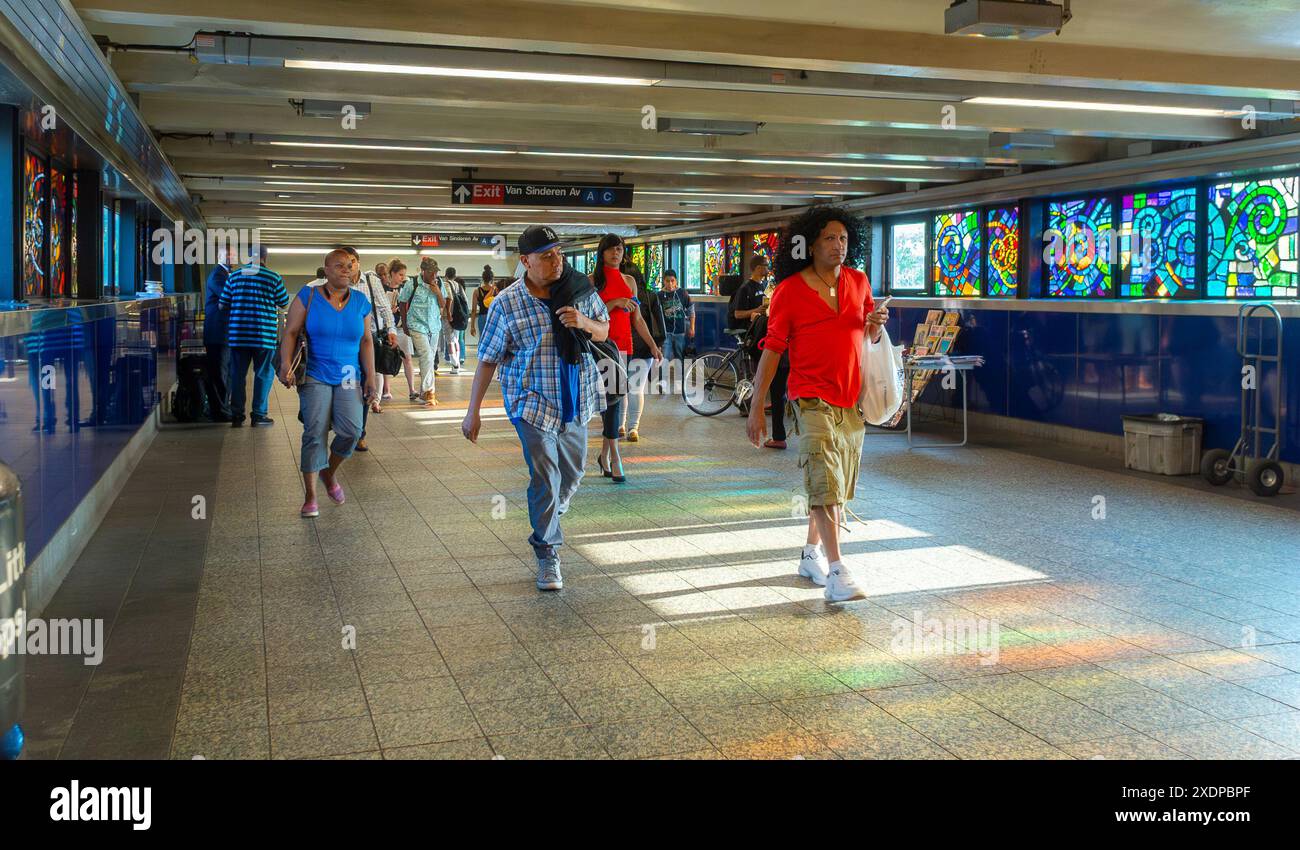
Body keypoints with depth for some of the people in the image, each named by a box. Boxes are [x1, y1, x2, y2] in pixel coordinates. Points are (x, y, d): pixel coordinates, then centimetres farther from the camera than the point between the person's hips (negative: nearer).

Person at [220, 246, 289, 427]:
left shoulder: (234, 276, 4)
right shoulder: (273, 278, -4)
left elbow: (223, 305, 7)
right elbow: (284, 303, 5)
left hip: (237, 335, 3)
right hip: (264, 335, -2)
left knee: (237, 374, 9)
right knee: (264, 374, 7)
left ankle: (237, 415, 11)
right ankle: (259, 414, 8)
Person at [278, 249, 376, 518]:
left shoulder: (360, 300, 5)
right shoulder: (309, 296, -2)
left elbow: (366, 341, 7)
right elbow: (291, 332, -4)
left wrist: (370, 376, 1)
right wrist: (286, 364, -18)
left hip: (348, 377, 2)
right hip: (315, 376, -2)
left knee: (351, 430, -13)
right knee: (315, 433, -7)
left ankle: (329, 472, 17)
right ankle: (310, 497, 3)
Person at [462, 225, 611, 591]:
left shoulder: (578, 287, -2)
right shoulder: (507, 303, -11)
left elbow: (604, 331, 9)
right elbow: (488, 359, -5)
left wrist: (583, 322, -15)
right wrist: (473, 411, -6)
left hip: (575, 398, 4)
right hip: (533, 401, -4)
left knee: (573, 469, 18)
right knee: (545, 476, -11)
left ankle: (549, 517, 49)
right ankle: (547, 553, 2)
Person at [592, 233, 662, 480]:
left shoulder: (629, 281, 14)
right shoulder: (593, 281, 1)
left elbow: (637, 319, 15)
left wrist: (653, 345, 9)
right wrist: (615, 303, -17)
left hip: (622, 344, 4)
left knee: (612, 396, 5)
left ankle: (605, 454, 16)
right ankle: (614, 456, -12)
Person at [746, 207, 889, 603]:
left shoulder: (858, 281, 8)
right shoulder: (790, 290, -6)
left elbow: (869, 338, 20)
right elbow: (772, 348, -4)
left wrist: (876, 325, -6)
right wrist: (757, 406, -6)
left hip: (852, 399, 6)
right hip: (813, 399, -6)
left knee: (837, 486, 13)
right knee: (825, 484, -13)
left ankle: (812, 554, 29)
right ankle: (836, 572, -13)